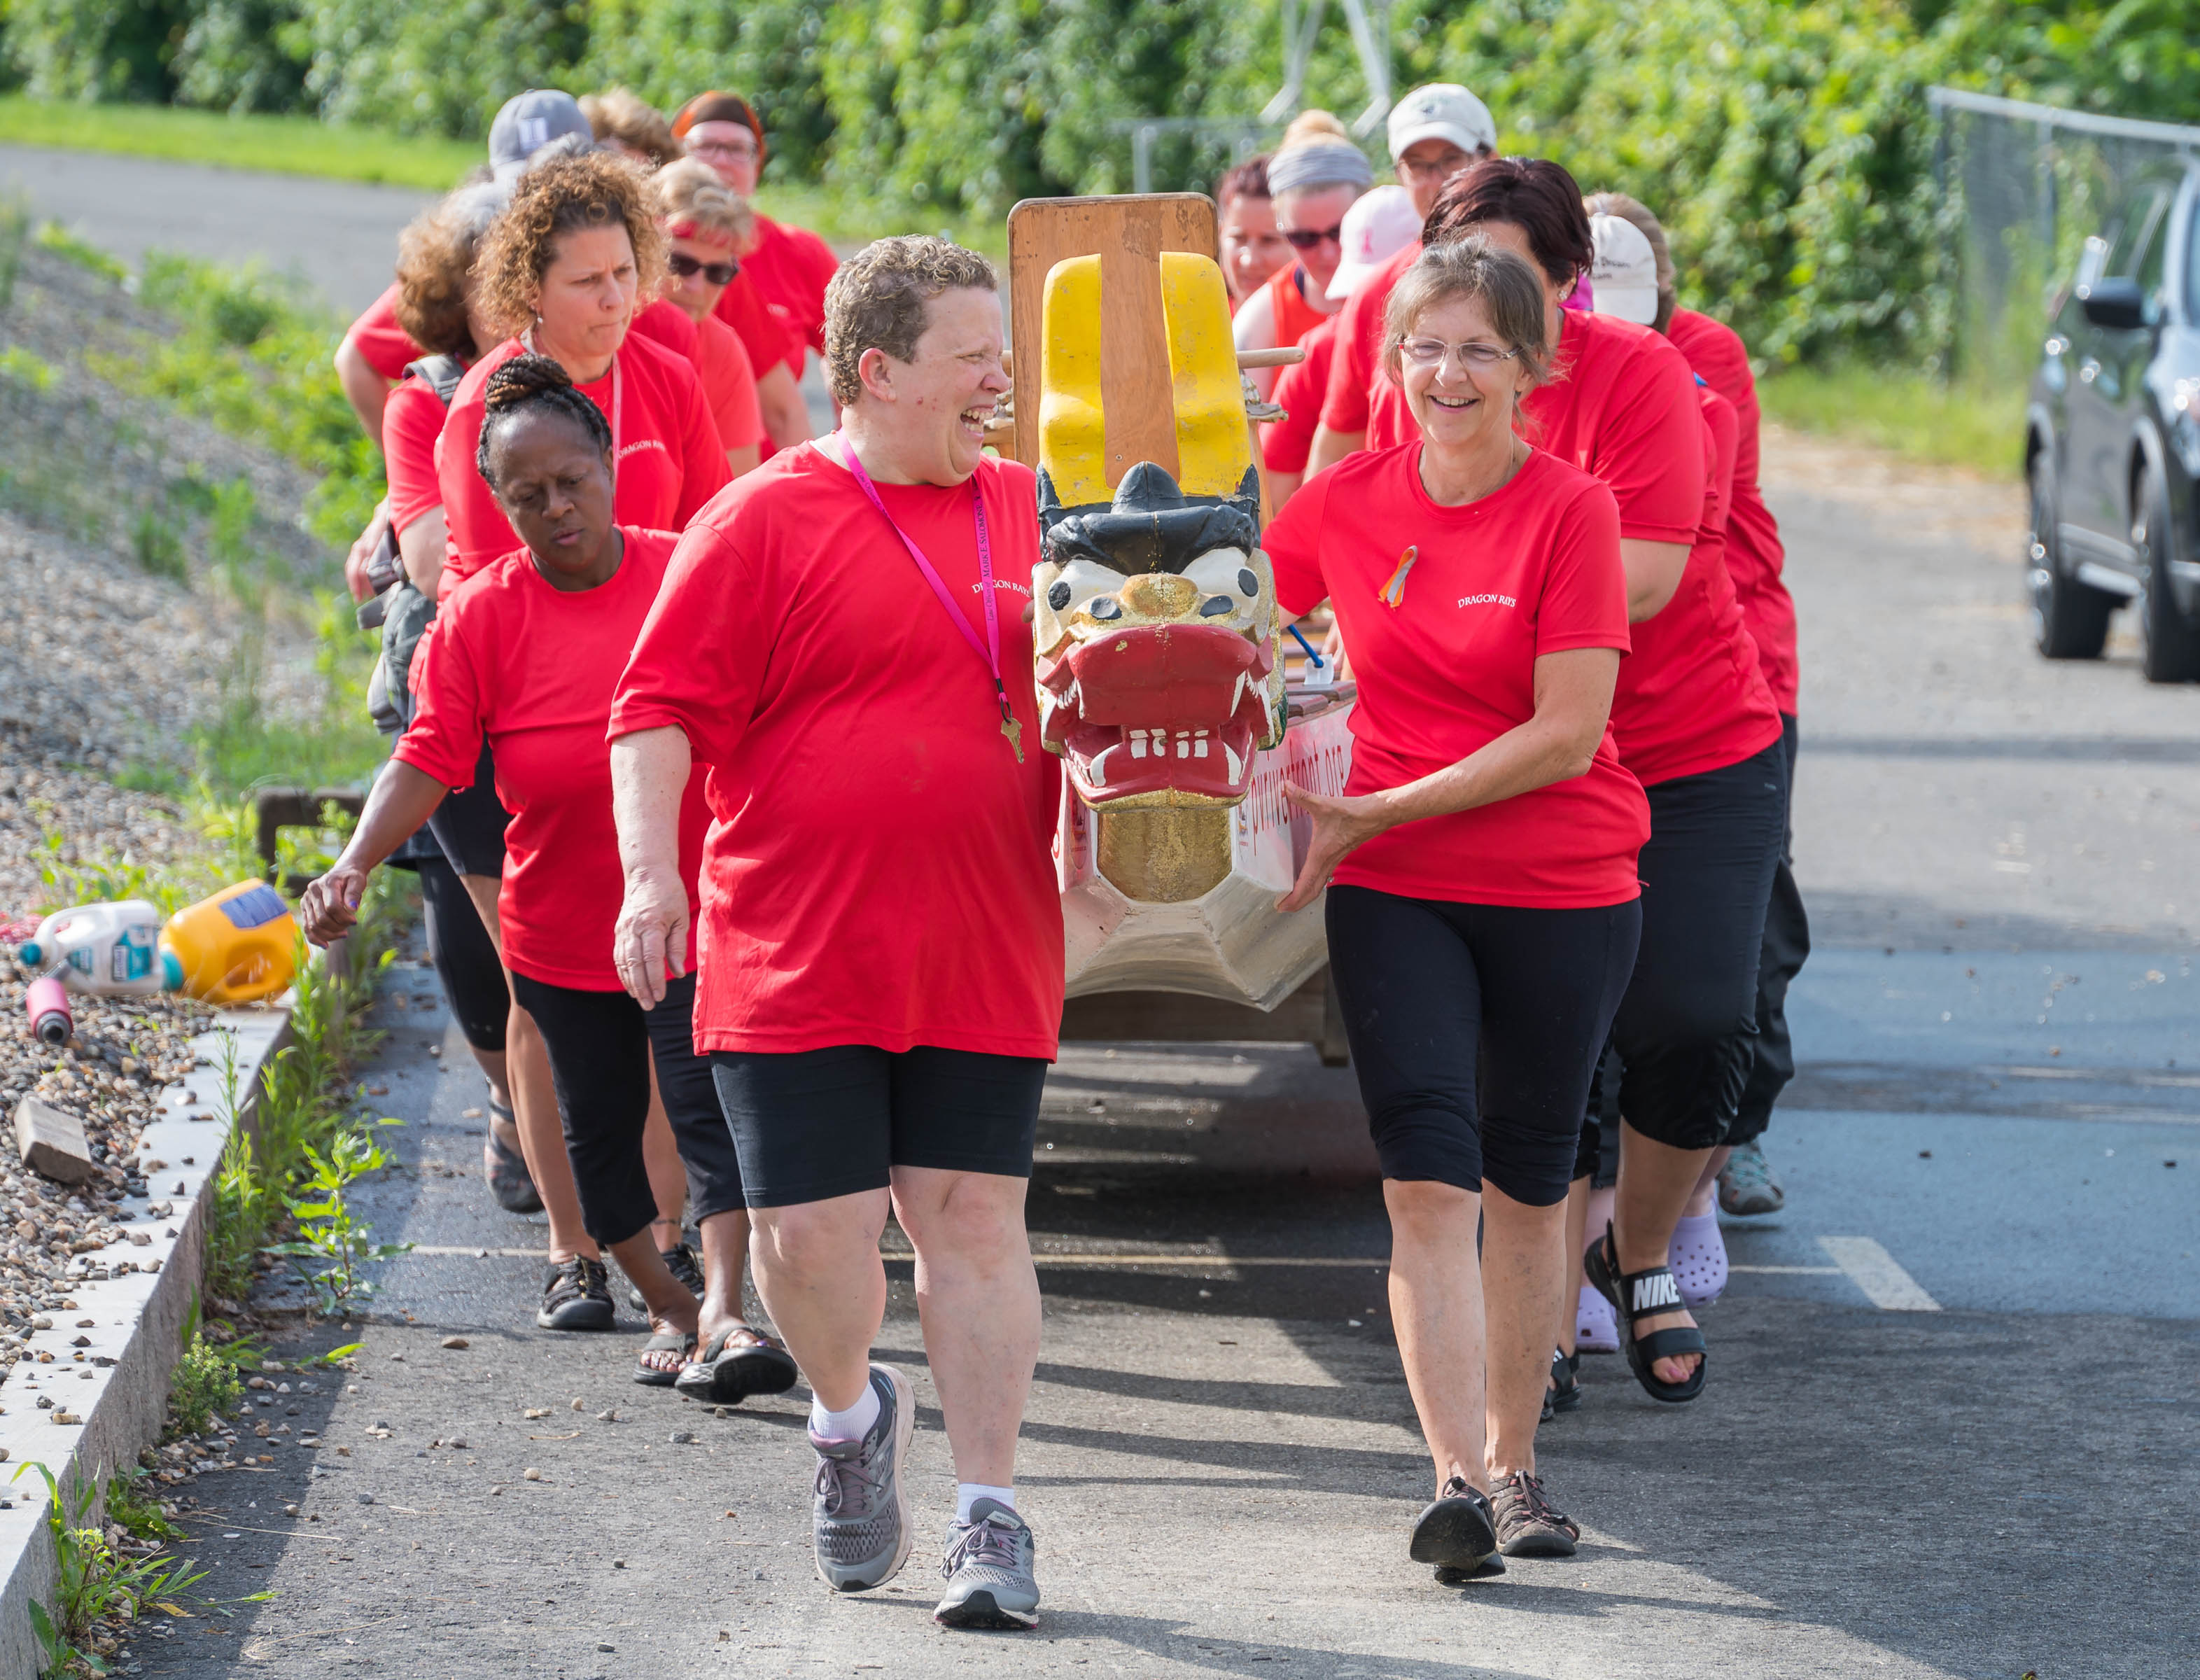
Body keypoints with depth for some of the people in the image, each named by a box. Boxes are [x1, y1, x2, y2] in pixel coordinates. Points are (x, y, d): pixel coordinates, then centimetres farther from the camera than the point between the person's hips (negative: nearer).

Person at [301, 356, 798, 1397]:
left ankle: (725, 1312, -19)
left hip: (696, 911, -2)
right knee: (599, 1126, 11)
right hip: (560, 930, 2)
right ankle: (667, 1308, 28)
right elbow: (429, 760, -11)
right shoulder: (480, 616, -6)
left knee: (710, 1105, -14)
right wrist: (356, 864, -25)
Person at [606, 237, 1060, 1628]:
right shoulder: (767, 521, -4)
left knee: (974, 1222, 1)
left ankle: (993, 1515, 9)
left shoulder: (1032, 511, 11)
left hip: (984, 958, 3)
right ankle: (851, 1414, 28)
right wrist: (652, 872, -17)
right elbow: (662, 711, -6)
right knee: (811, 1229, -3)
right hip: (797, 952, -3)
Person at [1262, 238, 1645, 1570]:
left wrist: (1373, 811, -15)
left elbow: (1564, 734, -15)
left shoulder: (1572, 511, -10)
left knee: (1525, 1185, 10)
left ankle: (1515, 1462, 25)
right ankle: (1460, 1480, -16)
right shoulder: (1346, 504, 1)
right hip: (1393, 895, 2)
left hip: (1561, 892, -1)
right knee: (1428, 1182, -12)